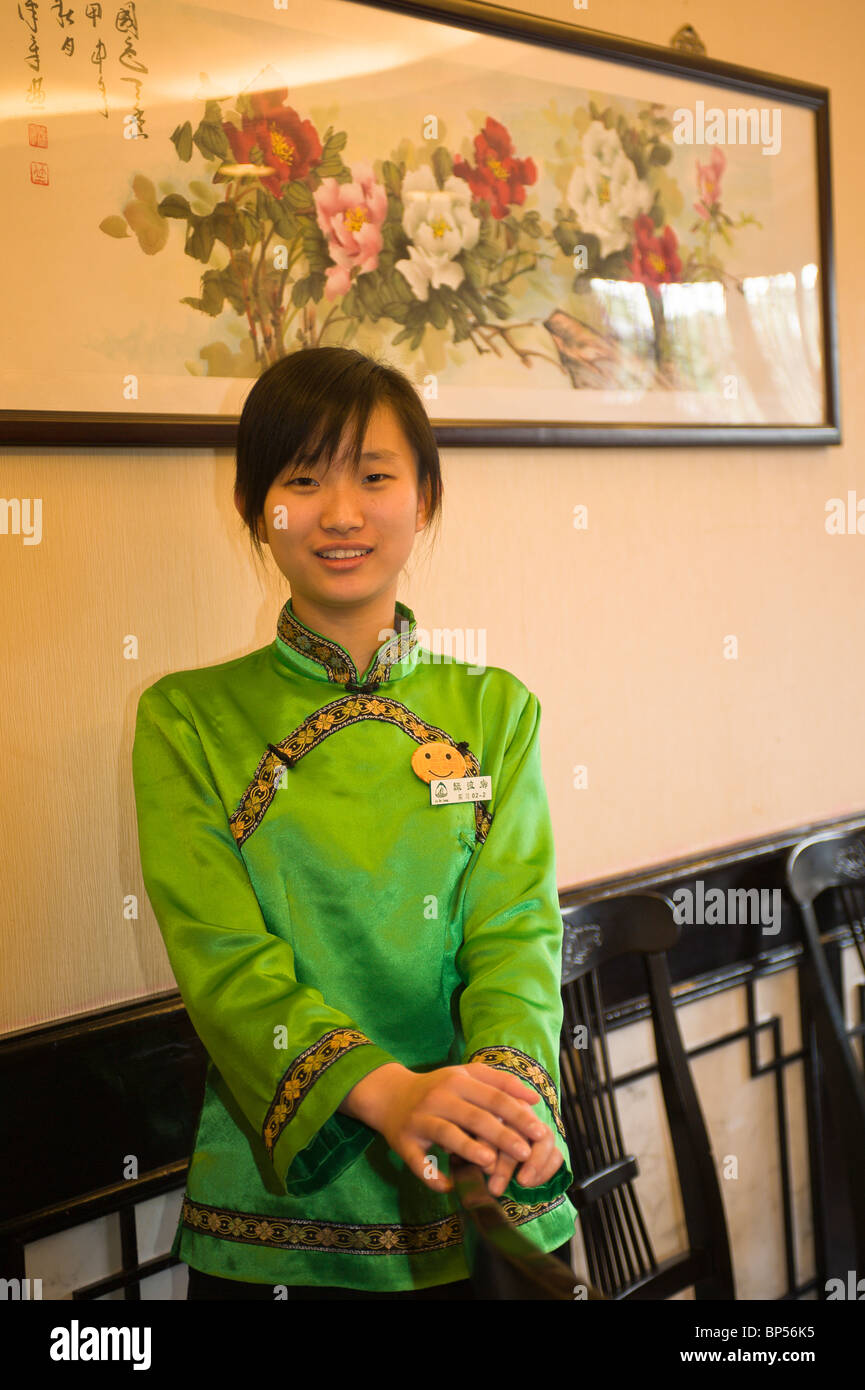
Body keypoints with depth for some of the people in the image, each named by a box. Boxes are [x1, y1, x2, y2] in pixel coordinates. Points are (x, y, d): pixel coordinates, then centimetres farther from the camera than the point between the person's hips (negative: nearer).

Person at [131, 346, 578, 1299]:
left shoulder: (494, 711, 4)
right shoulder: (187, 720, -1)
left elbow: (517, 930, -5)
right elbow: (222, 951, -11)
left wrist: (506, 1078, -26)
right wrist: (385, 1088, -27)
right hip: (277, 1208, -1)